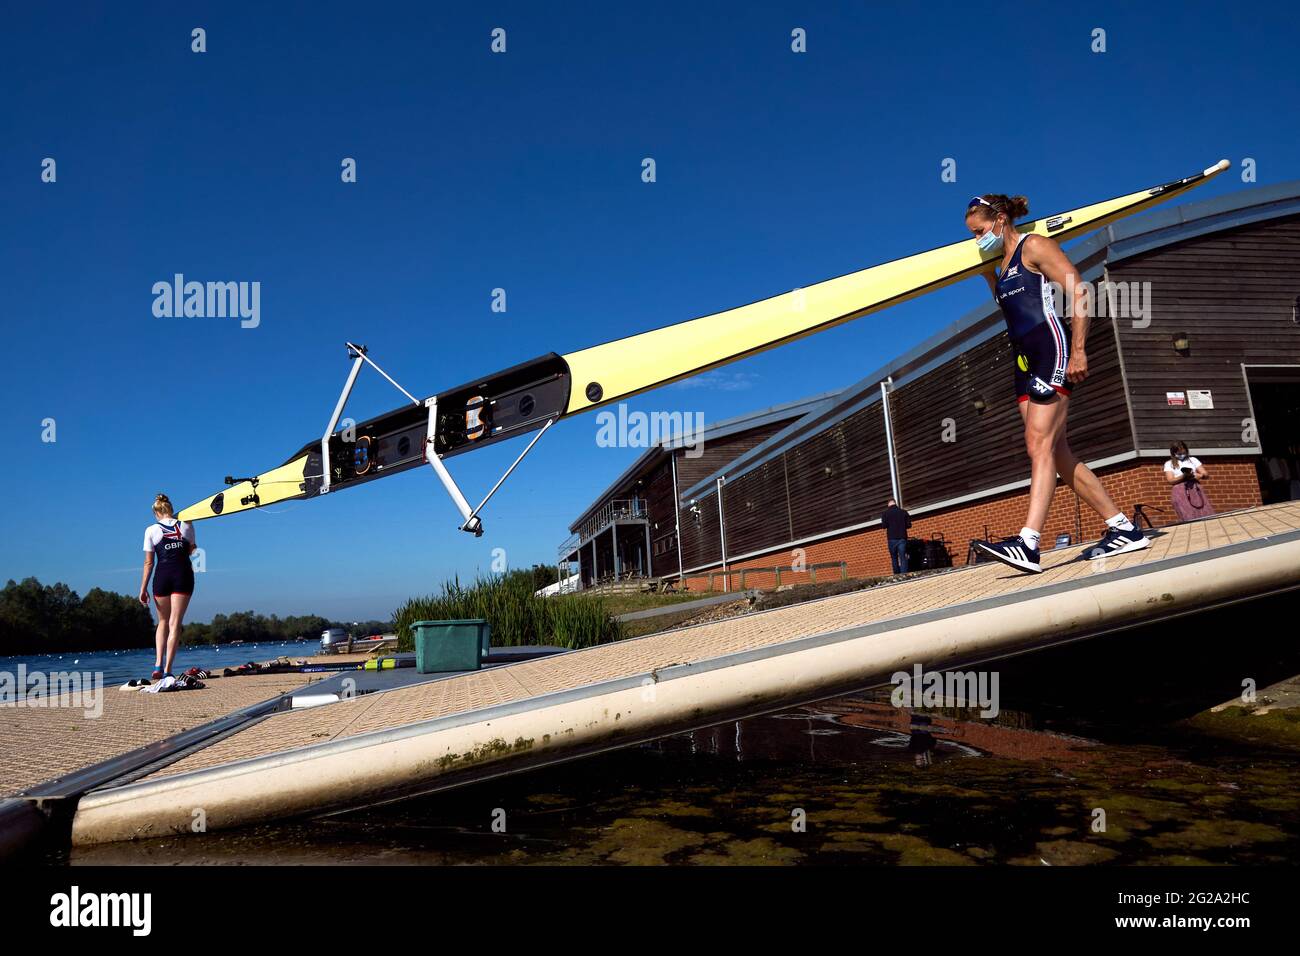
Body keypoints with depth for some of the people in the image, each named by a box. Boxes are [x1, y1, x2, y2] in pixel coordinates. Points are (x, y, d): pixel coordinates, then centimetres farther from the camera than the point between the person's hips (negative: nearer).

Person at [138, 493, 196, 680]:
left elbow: (149, 563, 0)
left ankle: (158, 664, 3)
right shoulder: (186, 526, 3)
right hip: (183, 574, 0)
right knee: (175, 623, 0)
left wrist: (143, 589, 5)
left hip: (162, 575, 0)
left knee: (163, 621, 17)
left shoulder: (151, 530, 1)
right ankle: (167, 670, -5)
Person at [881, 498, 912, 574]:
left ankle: (897, 575, 9)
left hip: (892, 539, -1)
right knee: (903, 558, -2)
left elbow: (884, 526, -9)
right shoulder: (903, 512, 5)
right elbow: (909, 525, 5)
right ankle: (904, 575, -13)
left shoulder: (886, 513, 0)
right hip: (902, 538, 1)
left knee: (894, 558, 11)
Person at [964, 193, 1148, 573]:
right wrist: (985, 270, 20)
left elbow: (1079, 292, -11)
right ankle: (1123, 529, 10)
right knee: (1055, 452, 3)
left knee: (1040, 445, -18)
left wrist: (1078, 351, -19)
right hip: (1025, 361, 9)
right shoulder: (1000, 264, 22)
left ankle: (1028, 544, -25)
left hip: (1052, 349, -9)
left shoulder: (1034, 246, -3)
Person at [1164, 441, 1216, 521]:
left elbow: (1206, 474, 13)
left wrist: (1196, 475, -9)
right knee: (1189, 518, -17)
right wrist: (1184, 476, -17)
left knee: (1206, 515, -11)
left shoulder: (1193, 460, 18)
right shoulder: (1169, 464, 11)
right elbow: (1171, 480, 0)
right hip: (1180, 491, -3)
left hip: (1195, 489, 3)